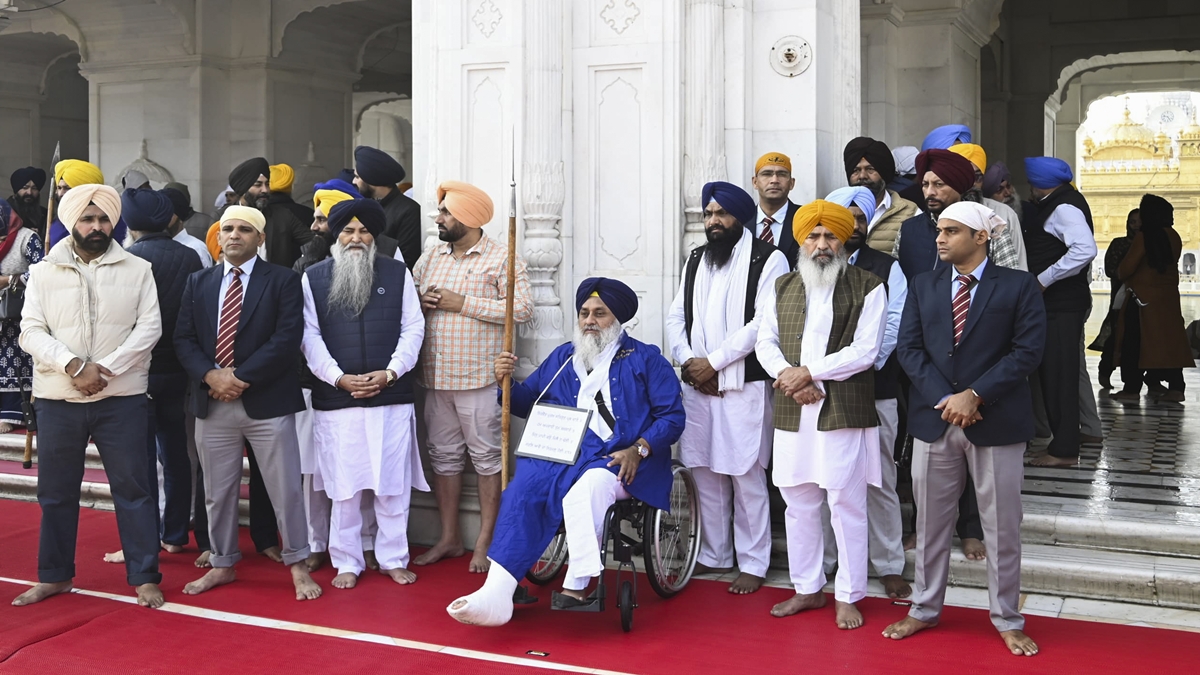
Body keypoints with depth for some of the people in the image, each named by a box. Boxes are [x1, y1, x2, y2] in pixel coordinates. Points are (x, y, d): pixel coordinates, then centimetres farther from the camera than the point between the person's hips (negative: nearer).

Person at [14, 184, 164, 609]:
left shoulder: (138, 270, 3)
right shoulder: (43, 272, 6)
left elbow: (149, 327, -5)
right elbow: (31, 331, -1)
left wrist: (104, 369, -15)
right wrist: (73, 365, -17)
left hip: (121, 398, -2)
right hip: (57, 399, 2)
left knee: (133, 487, 1)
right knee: (55, 491, 11)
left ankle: (145, 577, 9)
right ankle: (55, 575, 25)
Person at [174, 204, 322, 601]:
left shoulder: (283, 281, -1)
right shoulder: (198, 283, 12)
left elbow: (287, 338, -11)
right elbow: (184, 339, 7)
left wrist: (241, 377, -16)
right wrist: (211, 375, -12)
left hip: (267, 402, -4)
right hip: (212, 403, 4)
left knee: (285, 489, 1)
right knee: (218, 492, 12)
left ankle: (298, 565, 14)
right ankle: (222, 565, 27)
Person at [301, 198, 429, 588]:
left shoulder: (397, 274, 7)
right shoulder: (313, 278, 6)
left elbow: (413, 328, 4)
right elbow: (309, 336, 1)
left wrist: (390, 372, -8)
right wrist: (339, 378, -10)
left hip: (392, 397, 1)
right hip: (335, 399, 0)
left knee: (393, 484, 6)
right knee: (344, 485, 5)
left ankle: (393, 559, 18)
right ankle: (347, 563, 17)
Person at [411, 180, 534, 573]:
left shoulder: (501, 257, -4)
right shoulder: (431, 257, 15)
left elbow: (522, 308, -14)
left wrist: (462, 303, -15)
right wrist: (421, 301, -3)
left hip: (479, 377, -6)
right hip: (435, 377, 6)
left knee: (487, 458, 1)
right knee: (444, 455, 12)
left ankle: (486, 542, 11)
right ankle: (449, 539, 23)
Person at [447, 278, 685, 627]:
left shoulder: (645, 360, 11)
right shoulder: (562, 357, 25)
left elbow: (672, 416, 4)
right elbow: (528, 401, 26)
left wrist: (638, 450, -12)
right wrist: (507, 381, 4)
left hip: (618, 461, -3)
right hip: (561, 454, 4)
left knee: (588, 485, -38)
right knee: (523, 490, -26)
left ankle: (575, 588, -31)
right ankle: (496, 593, -35)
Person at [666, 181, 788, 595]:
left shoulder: (768, 260, -4)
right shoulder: (696, 259, 16)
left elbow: (764, 324, -14)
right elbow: (676, 316, 13)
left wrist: (713, 362, -13)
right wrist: (689, 362, -4)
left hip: (745, 385, -6)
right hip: (697, 385, 6)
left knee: (746, 476, -1)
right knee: (704, 473, 10)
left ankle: (753, 564, 10)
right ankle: (714, 556, 23)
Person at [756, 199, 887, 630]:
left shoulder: (868, 288, -1)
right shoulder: (784, 287, 14)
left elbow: (865, 351, -9)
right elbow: (765, 341, 10)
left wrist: (809, 372, -13)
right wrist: (788, 378, -8)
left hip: (844, 413, -5)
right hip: (793, 413, 5)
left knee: (846, 505, 0)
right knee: (798, 504, 11)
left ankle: (848, 596, 12)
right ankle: (807, 589, 25)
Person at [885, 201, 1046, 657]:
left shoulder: (1018, 286, -2)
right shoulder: (923, 286, 8)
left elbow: (1028, 350, -9)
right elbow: (908, 347, 3)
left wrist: (975, 395, -16)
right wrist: (944, 398, -11)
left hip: (996, 422, -3)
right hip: (933, 418, 3)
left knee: (1002, 525, 6)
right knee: (930, 521, 11)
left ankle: (1007, 620, 19)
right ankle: (925, 609, 24)